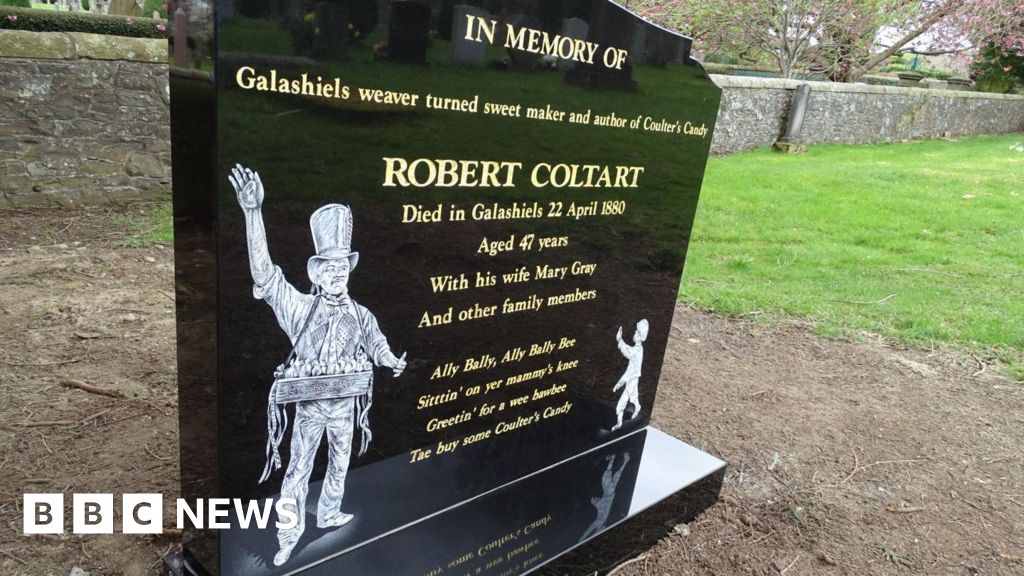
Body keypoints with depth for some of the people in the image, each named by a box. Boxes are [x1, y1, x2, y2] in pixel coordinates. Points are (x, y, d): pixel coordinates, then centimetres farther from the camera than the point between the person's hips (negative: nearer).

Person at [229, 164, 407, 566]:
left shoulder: (361, 315, -5)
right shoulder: (300, 307, -17)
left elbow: (378, 347, 14)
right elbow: (263, 272, -31)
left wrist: (393, 363, -5)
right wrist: (254, 213, -42)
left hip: (345, 405, 3)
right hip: (309, 405, -3)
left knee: (339, 465, 21)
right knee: (298, 470, 9)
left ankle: (328, 515, 46)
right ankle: (289, 537, 27)